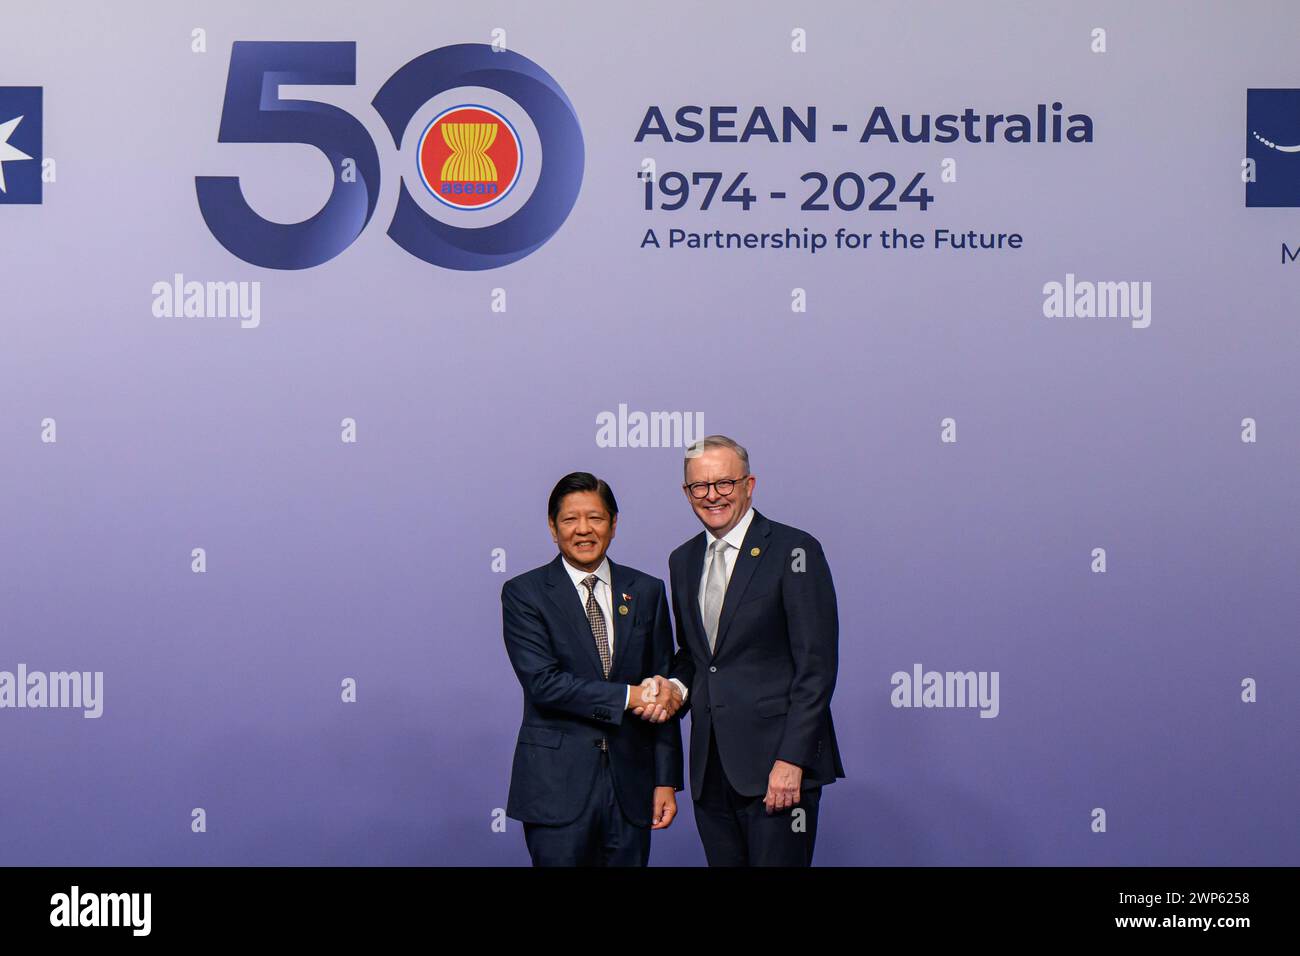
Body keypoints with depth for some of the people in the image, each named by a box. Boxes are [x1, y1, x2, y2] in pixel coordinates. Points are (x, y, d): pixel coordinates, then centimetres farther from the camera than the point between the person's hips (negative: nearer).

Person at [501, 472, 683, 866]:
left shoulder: (646, 592, 8)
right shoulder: (524, 593, -1)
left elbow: (661, 695, 8)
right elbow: (542, 682, -13)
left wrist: (667, 781, 3)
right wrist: (628, 696, -15)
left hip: (630, 785, 3)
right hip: (557, 787, -3)